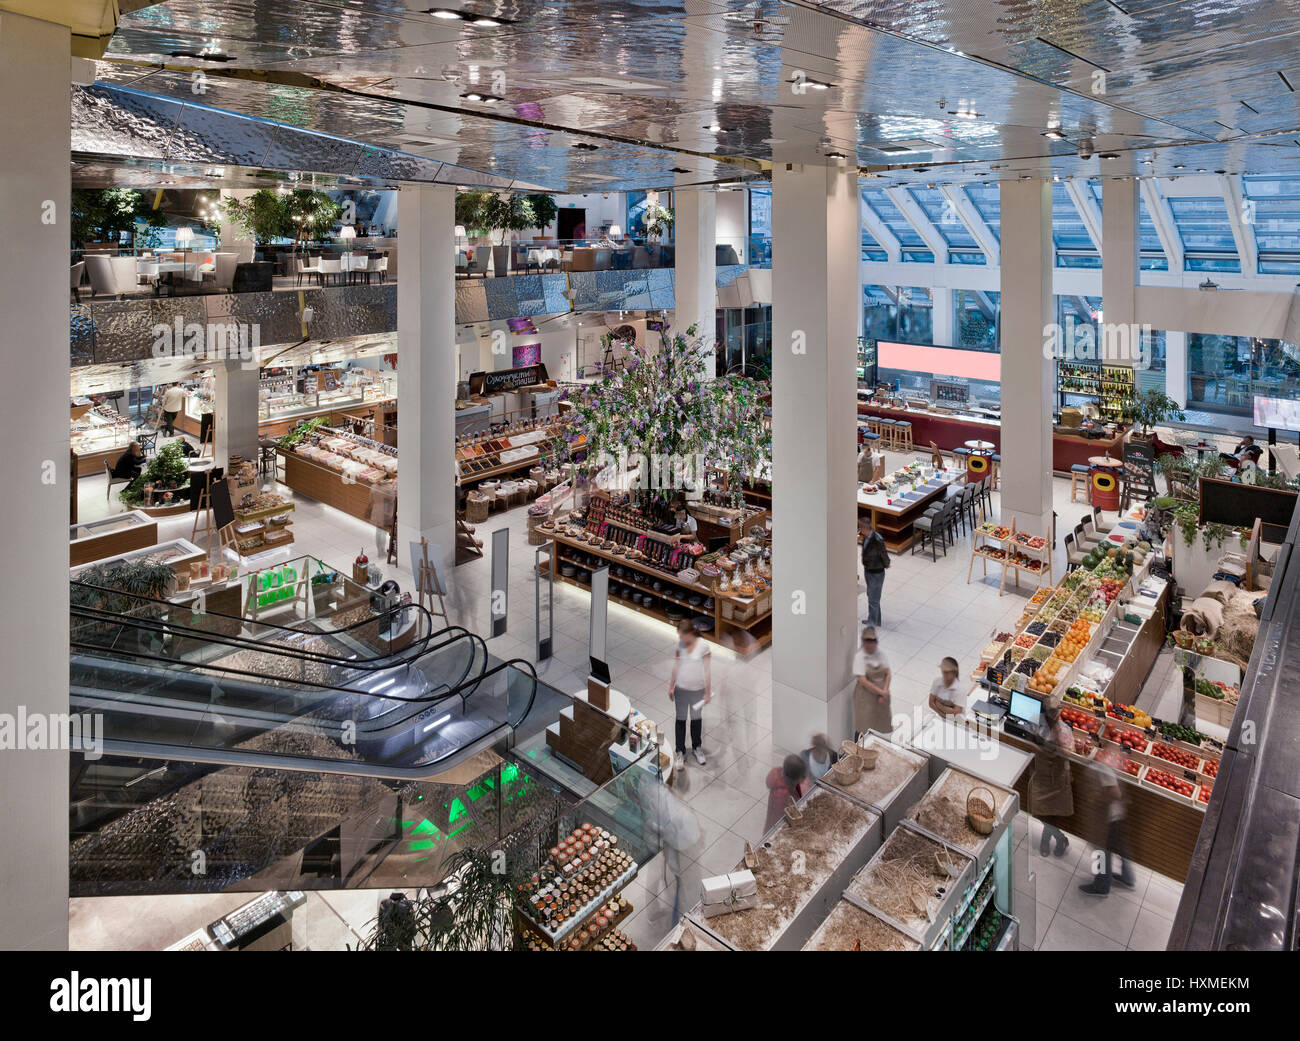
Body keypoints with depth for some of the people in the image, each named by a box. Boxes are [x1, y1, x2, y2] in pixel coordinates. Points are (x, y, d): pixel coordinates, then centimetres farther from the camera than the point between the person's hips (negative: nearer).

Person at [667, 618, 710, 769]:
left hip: (697, 689, -2)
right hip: (681, 689, 2)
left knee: (696, 719, 16)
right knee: (681, 720, 7)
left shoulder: (703, 646, -15)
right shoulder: (679, 644, -5)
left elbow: (706, 670, -10)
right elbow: (675, 666, 5)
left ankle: (696, 748, 37)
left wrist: (708, 692, -7)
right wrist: (671, 687, 8)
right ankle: (680, 753, 18)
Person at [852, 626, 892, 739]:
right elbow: (863, 681, -22)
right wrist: (880, 692, -18)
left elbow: (888, 674, 0)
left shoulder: (879, 653, -1)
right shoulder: (859, 656, -18)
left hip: (881, 694, 6)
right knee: (863, 726, -4)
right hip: (865, 695, -6)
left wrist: (885, 691, -14)